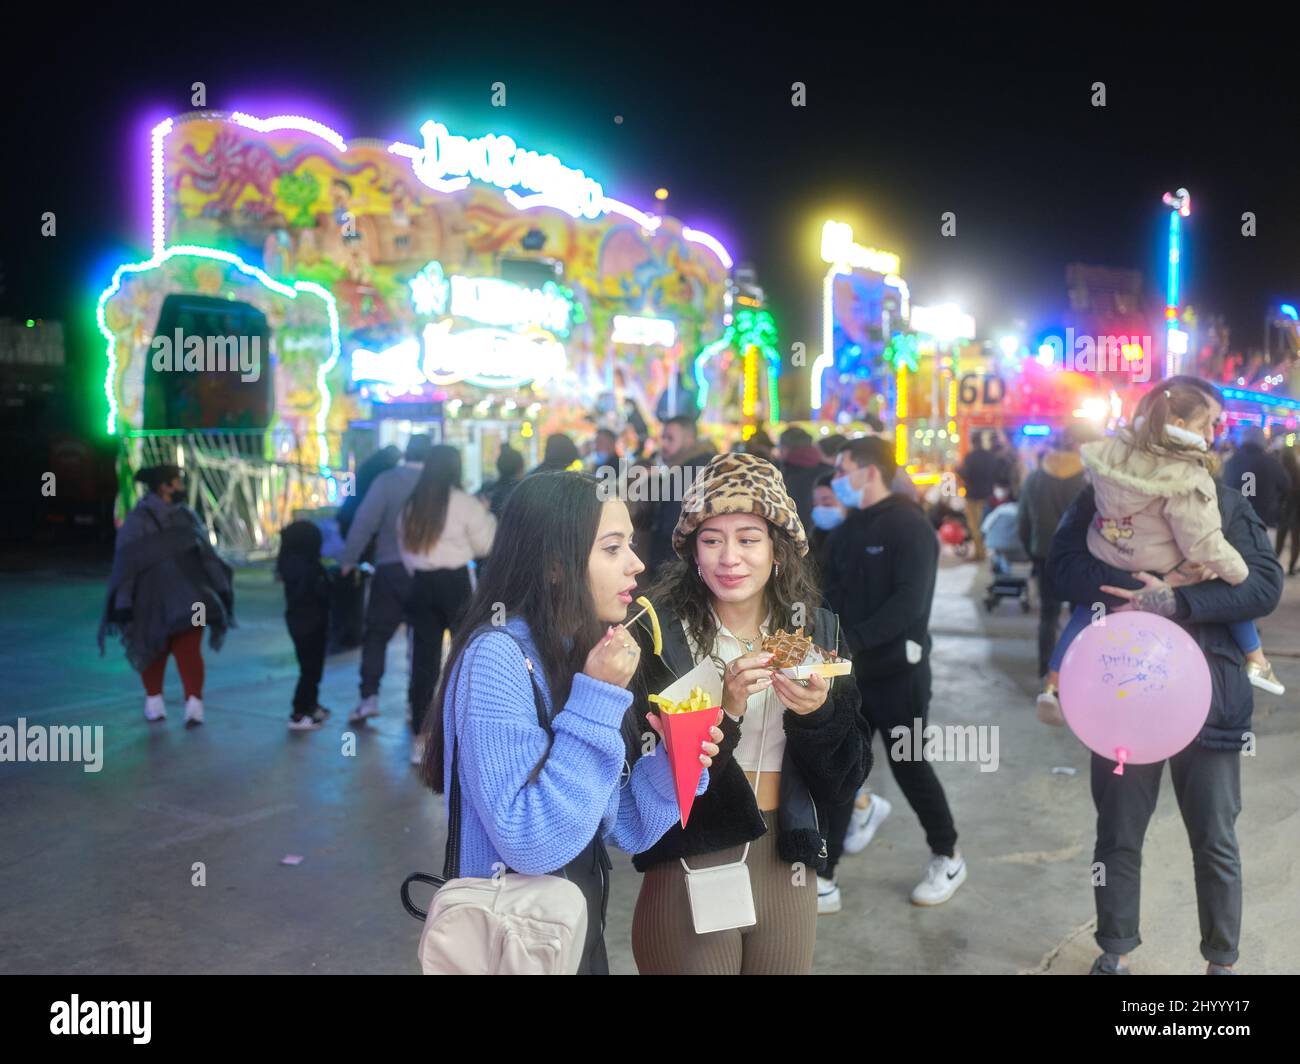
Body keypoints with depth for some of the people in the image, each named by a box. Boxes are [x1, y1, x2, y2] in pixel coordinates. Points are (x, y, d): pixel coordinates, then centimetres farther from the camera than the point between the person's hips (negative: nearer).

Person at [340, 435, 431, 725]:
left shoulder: (386, 480, -4)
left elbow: (365, 521, -10)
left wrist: (348, 559, -7)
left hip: (390, 568, -1)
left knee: (376, 635, 6)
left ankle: (369, 697, -4)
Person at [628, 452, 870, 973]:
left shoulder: (818, 631, -1)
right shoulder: (657, 633, -12)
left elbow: (841, 782, 1)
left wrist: (819, 712, -18)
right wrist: (723, 710, -27)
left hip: (789, 875, 4)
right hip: (688, 873, -3)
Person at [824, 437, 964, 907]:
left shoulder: (909, 526, -13)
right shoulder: (848, 530, 11)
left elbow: (909, 602, -23)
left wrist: (852, 640, -30)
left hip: (898, 669, -7)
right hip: (852, 668, 7)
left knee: (909, 765, 5)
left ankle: (947, 858, 26)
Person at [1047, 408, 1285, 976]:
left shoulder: (1226, 504, 4)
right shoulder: (1103, 496, 4)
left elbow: (1266, 583, -9)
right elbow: (1066, 566, -10)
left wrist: (1176, 602, -21)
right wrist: (1151, 582, -21)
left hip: (1205, 696, 0)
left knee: (1215, 842, 11)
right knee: (1118, 838, 11)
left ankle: (1222, 960, 29)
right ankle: (1115, 951, 30)